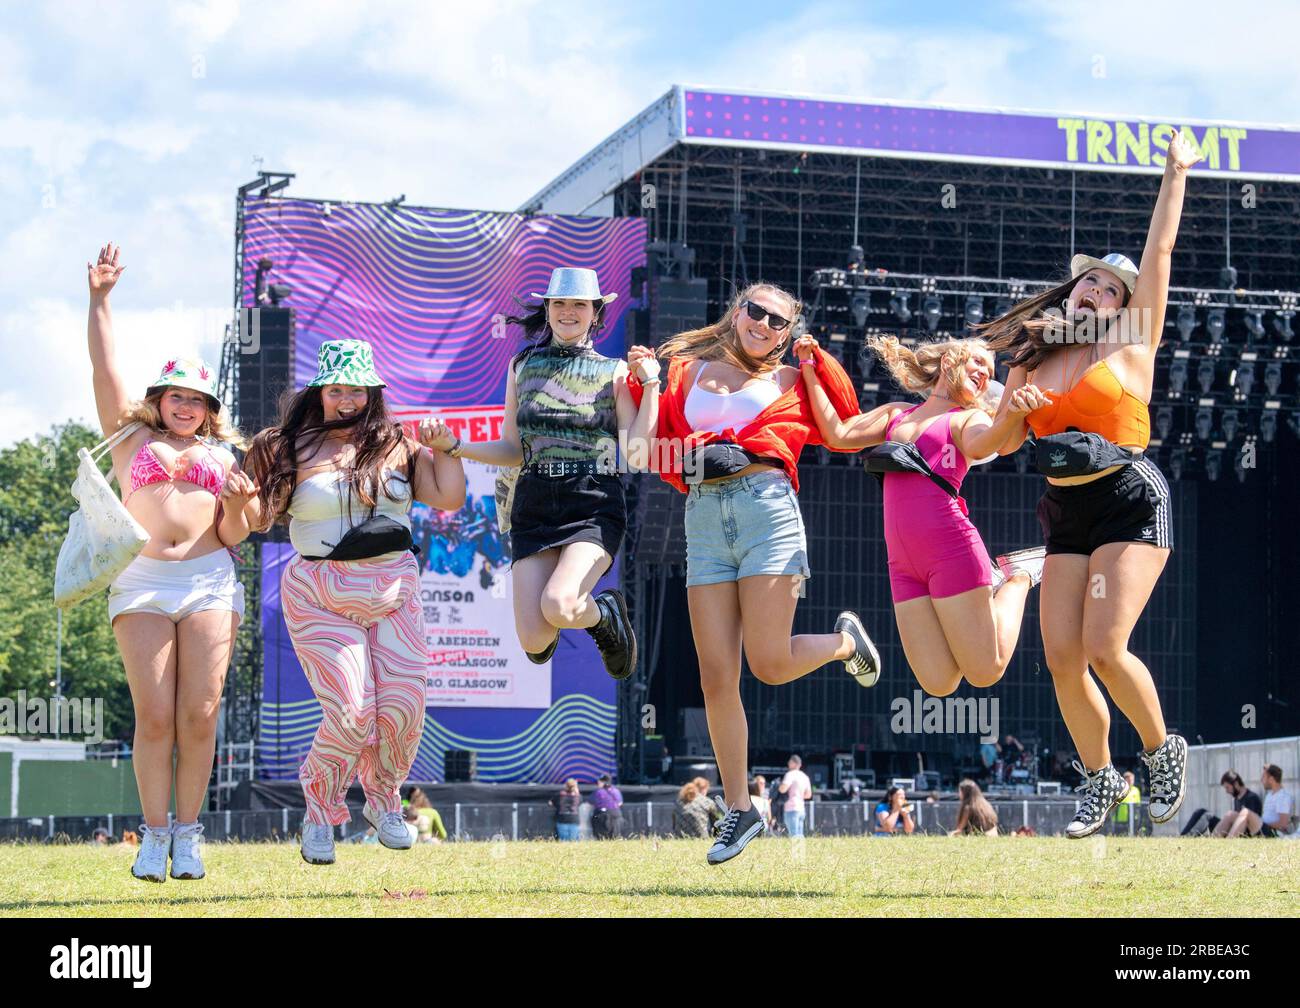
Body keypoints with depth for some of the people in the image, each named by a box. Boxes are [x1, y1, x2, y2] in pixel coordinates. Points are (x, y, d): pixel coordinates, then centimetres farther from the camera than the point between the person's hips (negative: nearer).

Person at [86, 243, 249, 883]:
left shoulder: (221, 456, 19)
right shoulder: (131, 439, 17)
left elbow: (233, 537, 16)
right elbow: (103, 369, 9)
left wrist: (237, 504, -4)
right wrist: (99, 299, 3)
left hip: (209, 583, 1)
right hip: (142, 582, -1)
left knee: (199, 715, -6)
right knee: (154, 716, -8)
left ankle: (188, 832, 2)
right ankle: (154, 834, -1)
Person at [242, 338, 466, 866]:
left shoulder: (397, 446, 10)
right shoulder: (294, 449, 4)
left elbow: (448, 498, 8)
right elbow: (258, 518, 4)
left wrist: (443, 449, -1)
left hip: (394, 593, 3)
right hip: (321, 598, -3)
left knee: (402, 710, -6)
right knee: (351, 715, -13)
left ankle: (383, 800, 23)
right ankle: (319, 809, 12)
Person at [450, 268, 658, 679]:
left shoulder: (614, 372, 5)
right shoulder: (523, 366, 13)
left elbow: (636, 456, -2)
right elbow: (513, 451, 15)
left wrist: (650, 385, -5)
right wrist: (454, 446, 2)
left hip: (595, 506, -3)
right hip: (535, 506, 3)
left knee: (557, 607, -28)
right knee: (533, 642, -8)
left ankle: (604, 614, 10)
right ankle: (553, 626, 32)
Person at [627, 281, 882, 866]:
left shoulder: (791, 381, 16)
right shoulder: (685, 369, 19)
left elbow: (846, 427, 7)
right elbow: (658, 450, 16)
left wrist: (818, 358, 7)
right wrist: (641, 385, 4)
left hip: (767, 510, -2)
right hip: (703, 518, 2)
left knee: (769, 664, -11)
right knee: (716, 679, -1)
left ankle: (844, 642, 23)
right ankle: (739, 810, 10)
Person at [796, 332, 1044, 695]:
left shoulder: (970, 418, 6)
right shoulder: (895, 414, 21)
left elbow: (980, 446, -18)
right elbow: (838, 435, 11)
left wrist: (1012, 416, -39)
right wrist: (810, 370, 12)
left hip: (951, 550, -4)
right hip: (904, 563, 4)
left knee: (985, 673, -2)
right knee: (938, 685, -1)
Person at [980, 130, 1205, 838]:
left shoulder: (1131, 342, 4)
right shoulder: (1034, 361, 15)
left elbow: (1158, 252, 2)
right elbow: (1003, 444, 16)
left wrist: (1175, 174, 4)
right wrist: (1014, 409, -5)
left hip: (1129, 500, -5)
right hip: (1065, 512, 5)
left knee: (1105, 648, -18)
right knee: (1062, 657, -4)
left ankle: (1162, 749, 7)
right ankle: (1099, 777, 15)